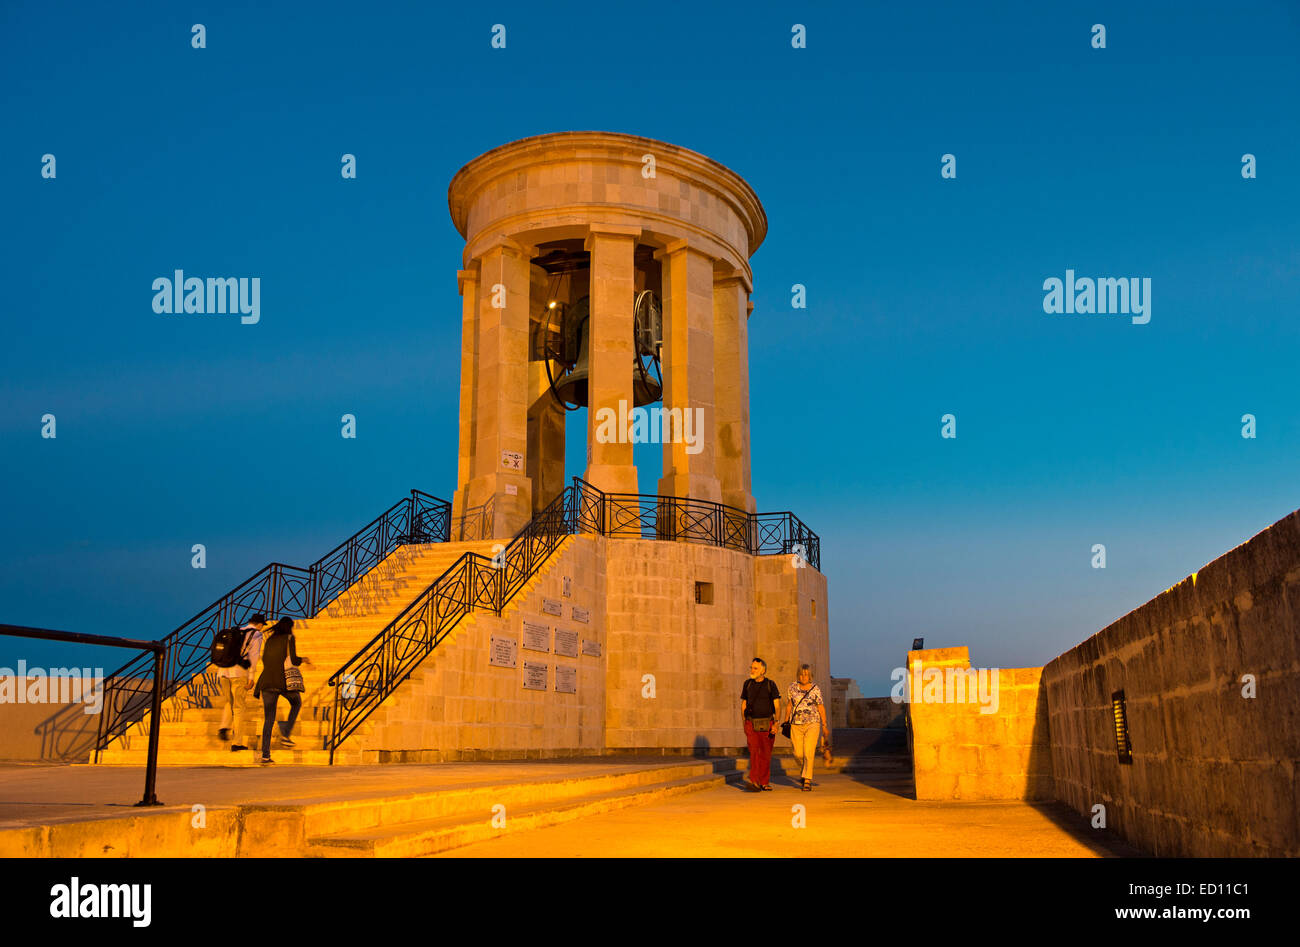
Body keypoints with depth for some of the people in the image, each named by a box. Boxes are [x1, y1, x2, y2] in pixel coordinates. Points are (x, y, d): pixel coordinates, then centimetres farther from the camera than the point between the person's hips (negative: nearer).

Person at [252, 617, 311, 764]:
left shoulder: (270, 639, 18)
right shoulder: (289, 638, 2)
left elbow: (264, 660, 23)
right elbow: (293, 659, -8)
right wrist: (303, 660, 12)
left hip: (267, 681, 5)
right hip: (284, 681, -4)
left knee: (268, 719, 5)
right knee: (296, 703, 24)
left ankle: (265, 755, -2)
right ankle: (285, 734, 8)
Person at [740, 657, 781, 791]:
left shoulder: (770, 684, -1)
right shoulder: (747, 684, 7)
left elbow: (777, 706, -4)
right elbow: (743, 705, 15)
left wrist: (775, 724, -15)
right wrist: (744, 724, 11)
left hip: (767, 723, -1)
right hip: (751, 723, 1)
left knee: (766, 754, 3)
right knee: (754, 750, -15)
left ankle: (764, 782, 13)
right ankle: (754, 780, -24)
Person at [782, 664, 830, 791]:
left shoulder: (815, 689, -2)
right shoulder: (793, 687, 4)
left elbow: (821, 708, 2)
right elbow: (789, 705, 11)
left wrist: (824, 725, 4)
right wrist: (786, 722, 13)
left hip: (812, 724, -2)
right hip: (796, 725, 2)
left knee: (808, 753, -12)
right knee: (798, 754, 1)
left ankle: (807, 781, -7)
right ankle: (804, 770, 32)